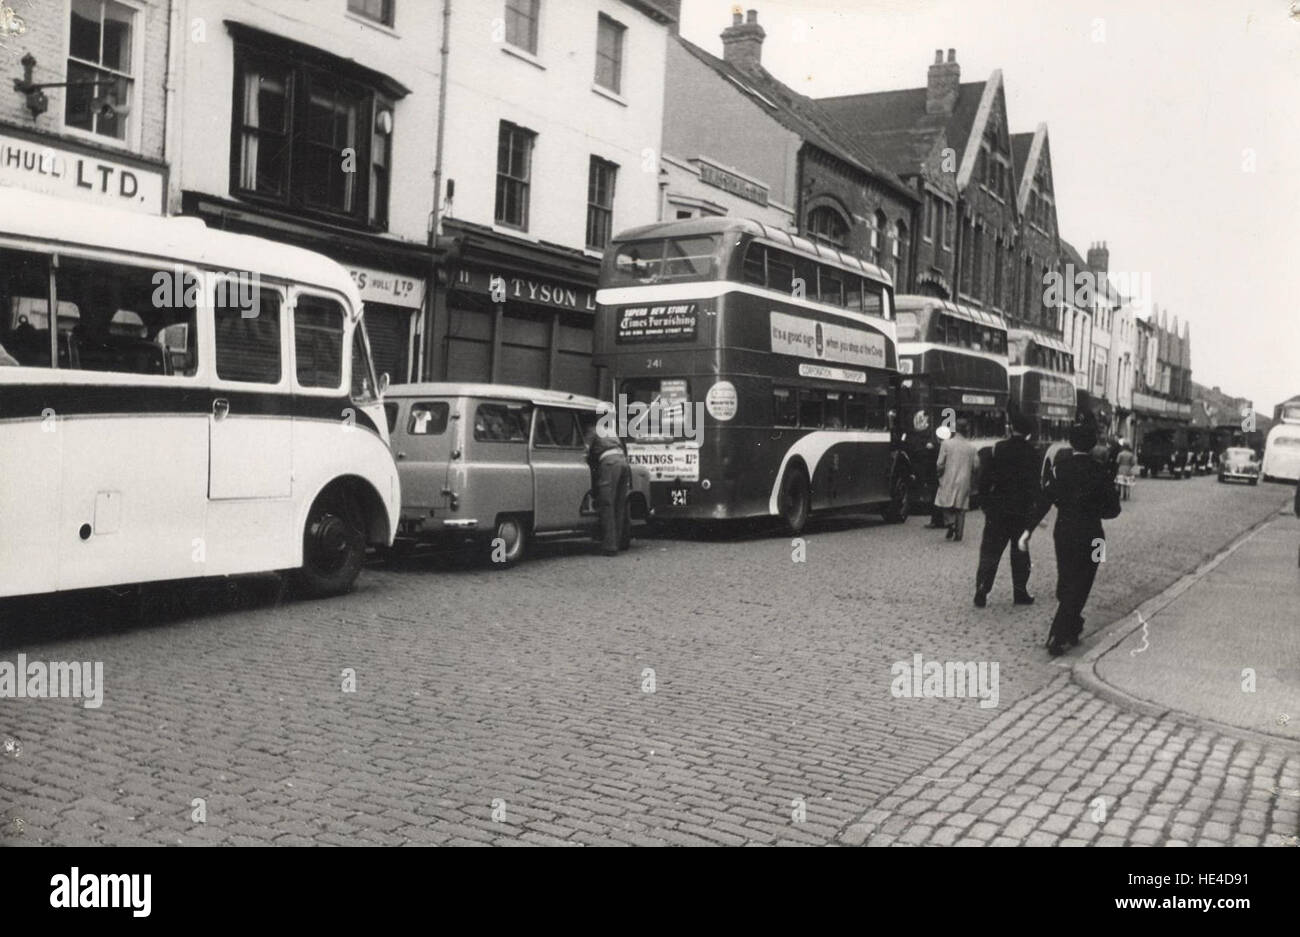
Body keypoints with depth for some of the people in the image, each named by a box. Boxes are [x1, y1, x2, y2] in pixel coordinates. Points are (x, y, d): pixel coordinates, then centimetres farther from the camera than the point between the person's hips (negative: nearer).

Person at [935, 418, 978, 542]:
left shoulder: (947, 443, -7)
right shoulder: (971, 446, -2)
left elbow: (940, 464, -7)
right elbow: (975, 467, 0)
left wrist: (940, 475, 11)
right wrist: (971, 478, 16)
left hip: (949, 480, -1)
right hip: (964, 482, 1)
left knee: (948, 505, 13)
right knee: (961, 509, 8)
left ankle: (951, 523, -12)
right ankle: (958, 534, 7)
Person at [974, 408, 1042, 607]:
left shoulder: (998, 448, -7)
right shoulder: (1032, 453, -5)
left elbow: (985, 478, -7)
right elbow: (1035, 484, -3)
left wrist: (984, 502, 2)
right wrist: (1037, 504, 8)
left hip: (998, 509, 0)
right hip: (1022, 510, 1)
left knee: (990, 551, 4)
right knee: (1020, 552, 12)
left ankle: (982, 590, -2)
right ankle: (1020, 592, 13)